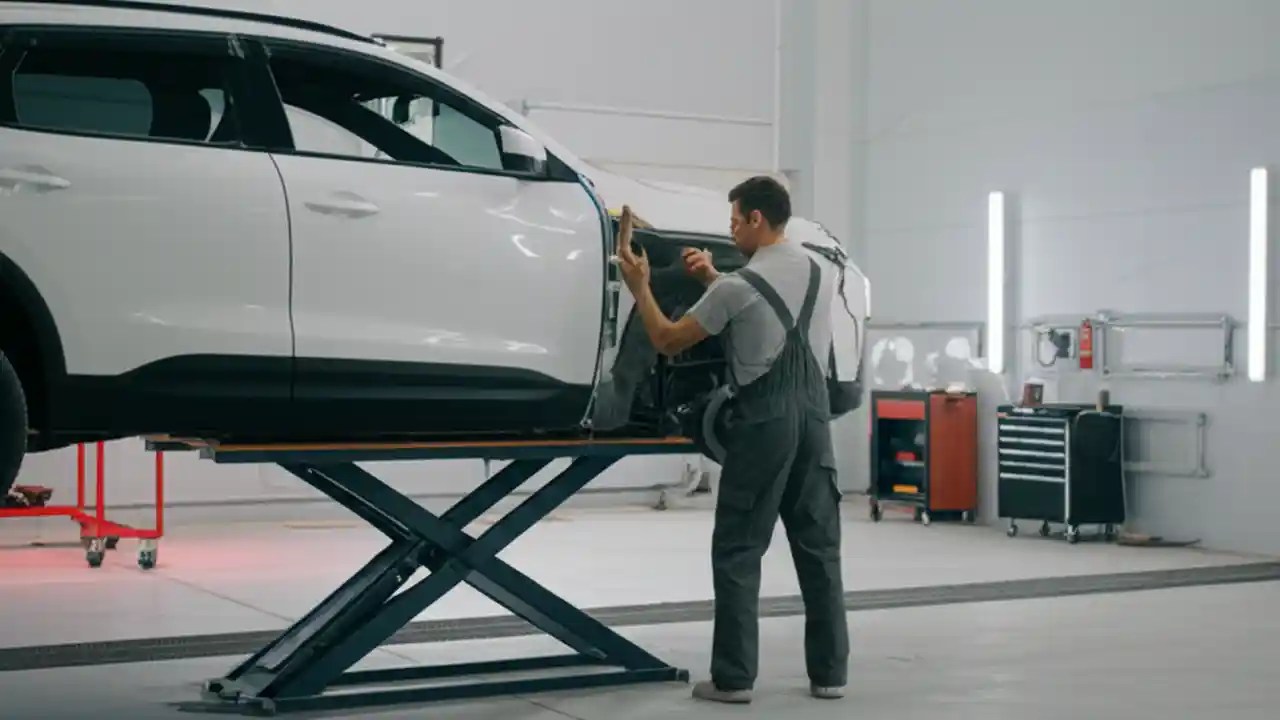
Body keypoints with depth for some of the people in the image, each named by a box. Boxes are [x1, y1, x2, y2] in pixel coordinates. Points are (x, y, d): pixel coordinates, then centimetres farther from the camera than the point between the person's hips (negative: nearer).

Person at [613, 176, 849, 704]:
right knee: (819, 547, 9)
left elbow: (666, 340, -3)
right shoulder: (820, 274, 11)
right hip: (814, 416, 6)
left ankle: (733, 677, 2)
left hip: (763, 419, -6)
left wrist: (638, 284, 7)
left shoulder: (739, 285, -11)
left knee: (738, 551, 1)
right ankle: (830, 672, 11)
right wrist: (712, 278, 21)